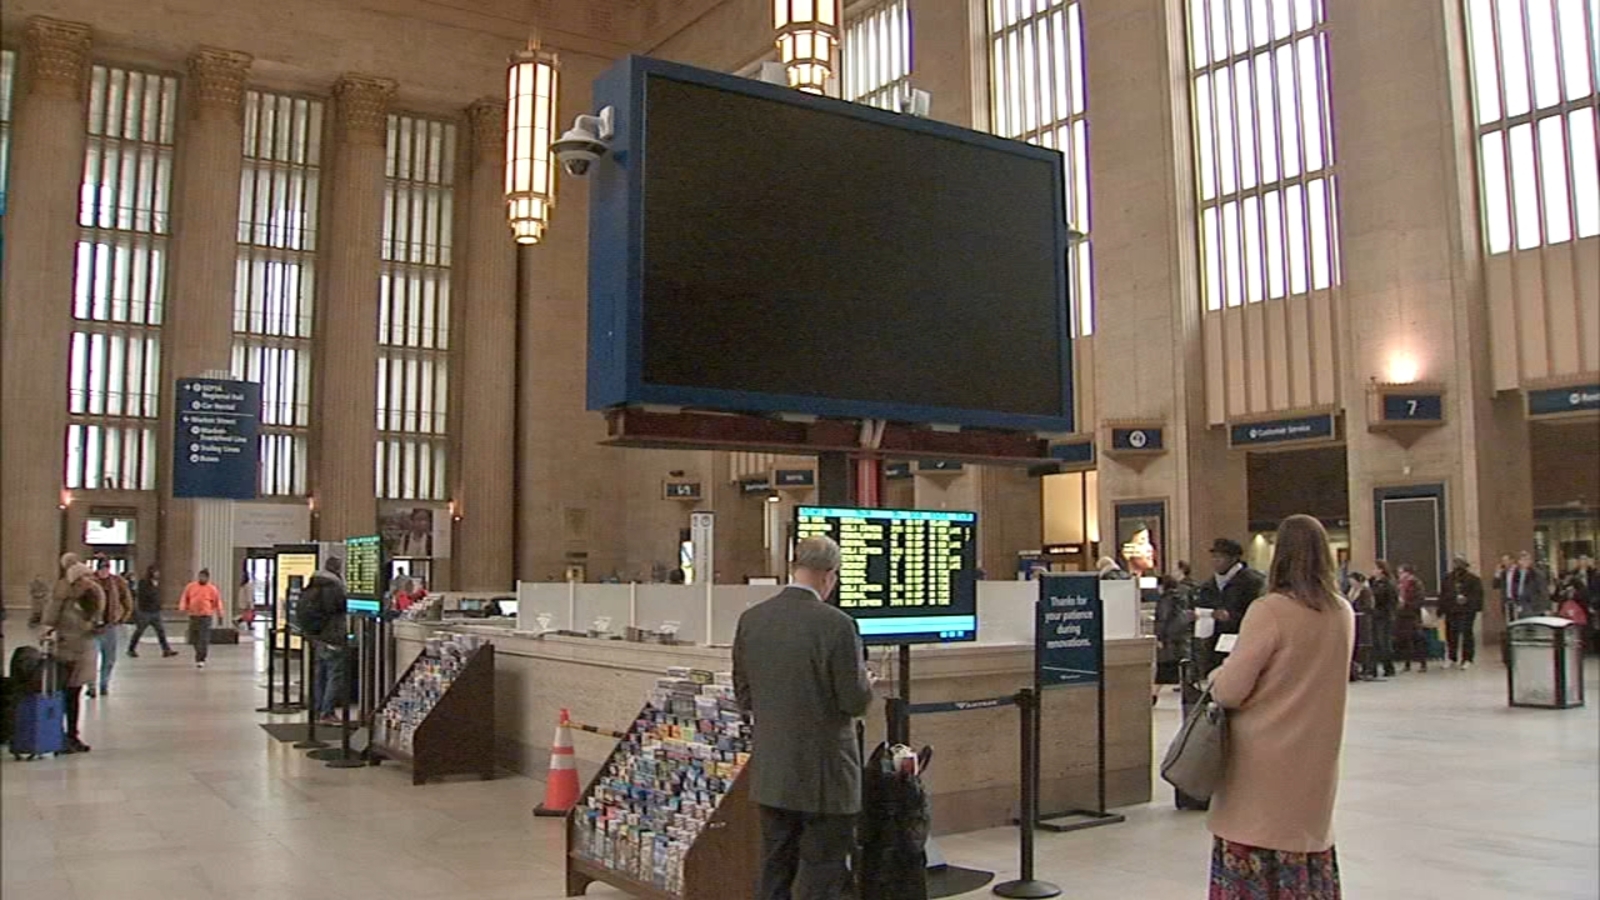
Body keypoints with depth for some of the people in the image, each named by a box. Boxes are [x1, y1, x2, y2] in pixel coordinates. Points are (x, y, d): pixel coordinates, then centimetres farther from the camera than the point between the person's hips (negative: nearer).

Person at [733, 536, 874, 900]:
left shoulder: (751, 619, 0)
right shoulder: (836, 625, -18)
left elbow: (744, 696, 6)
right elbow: (855, 702, -14)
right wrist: (865, 681, 7)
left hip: (771, 772, 6)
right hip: (824, 774, -5)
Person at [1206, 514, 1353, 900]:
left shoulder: (1269, 611, -18)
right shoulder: (1343, 613, 1)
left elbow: (1229, 691, -17)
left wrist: (1216, 677, 4)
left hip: (1266, 757, -6)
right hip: (1317, 754, 6)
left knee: (1251, 851, 2)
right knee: (1307, 836, 16)